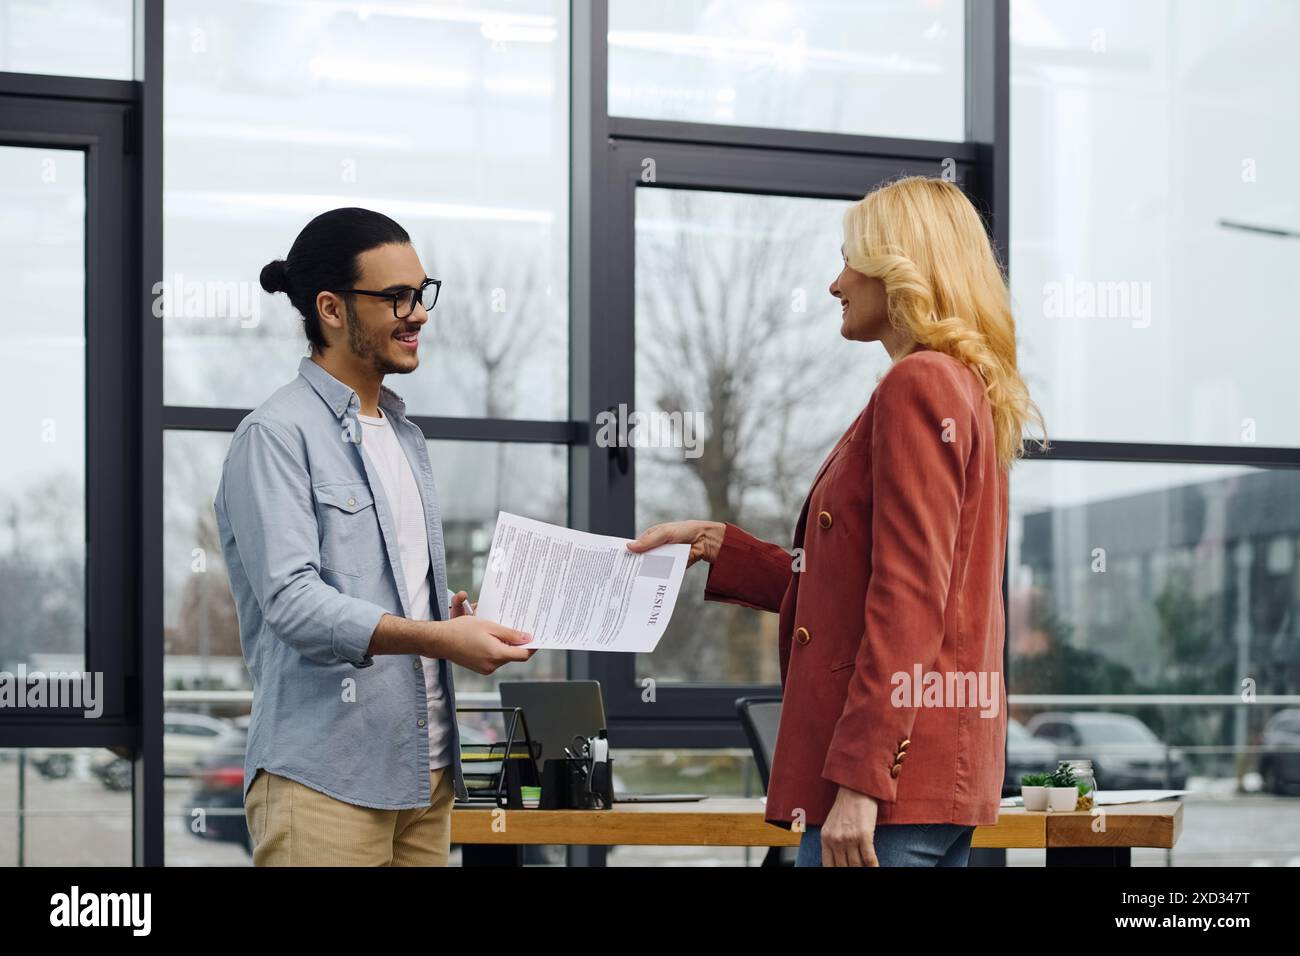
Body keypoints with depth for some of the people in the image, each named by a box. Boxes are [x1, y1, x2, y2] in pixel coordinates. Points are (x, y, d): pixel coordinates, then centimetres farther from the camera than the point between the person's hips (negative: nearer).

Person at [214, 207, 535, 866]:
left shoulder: (404, 435, 20)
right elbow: (292, 600, -20)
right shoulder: (276, 434, -8)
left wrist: (458, 616, 5)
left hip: (423, 771, 8)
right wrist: (436, 638, -27)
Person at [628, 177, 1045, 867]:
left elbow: (907, 598, -19)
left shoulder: (917, 385, -11)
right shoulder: (962, 386, 20)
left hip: (892, 759, -10)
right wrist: (716, 546, 23)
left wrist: (859, 781, -22)